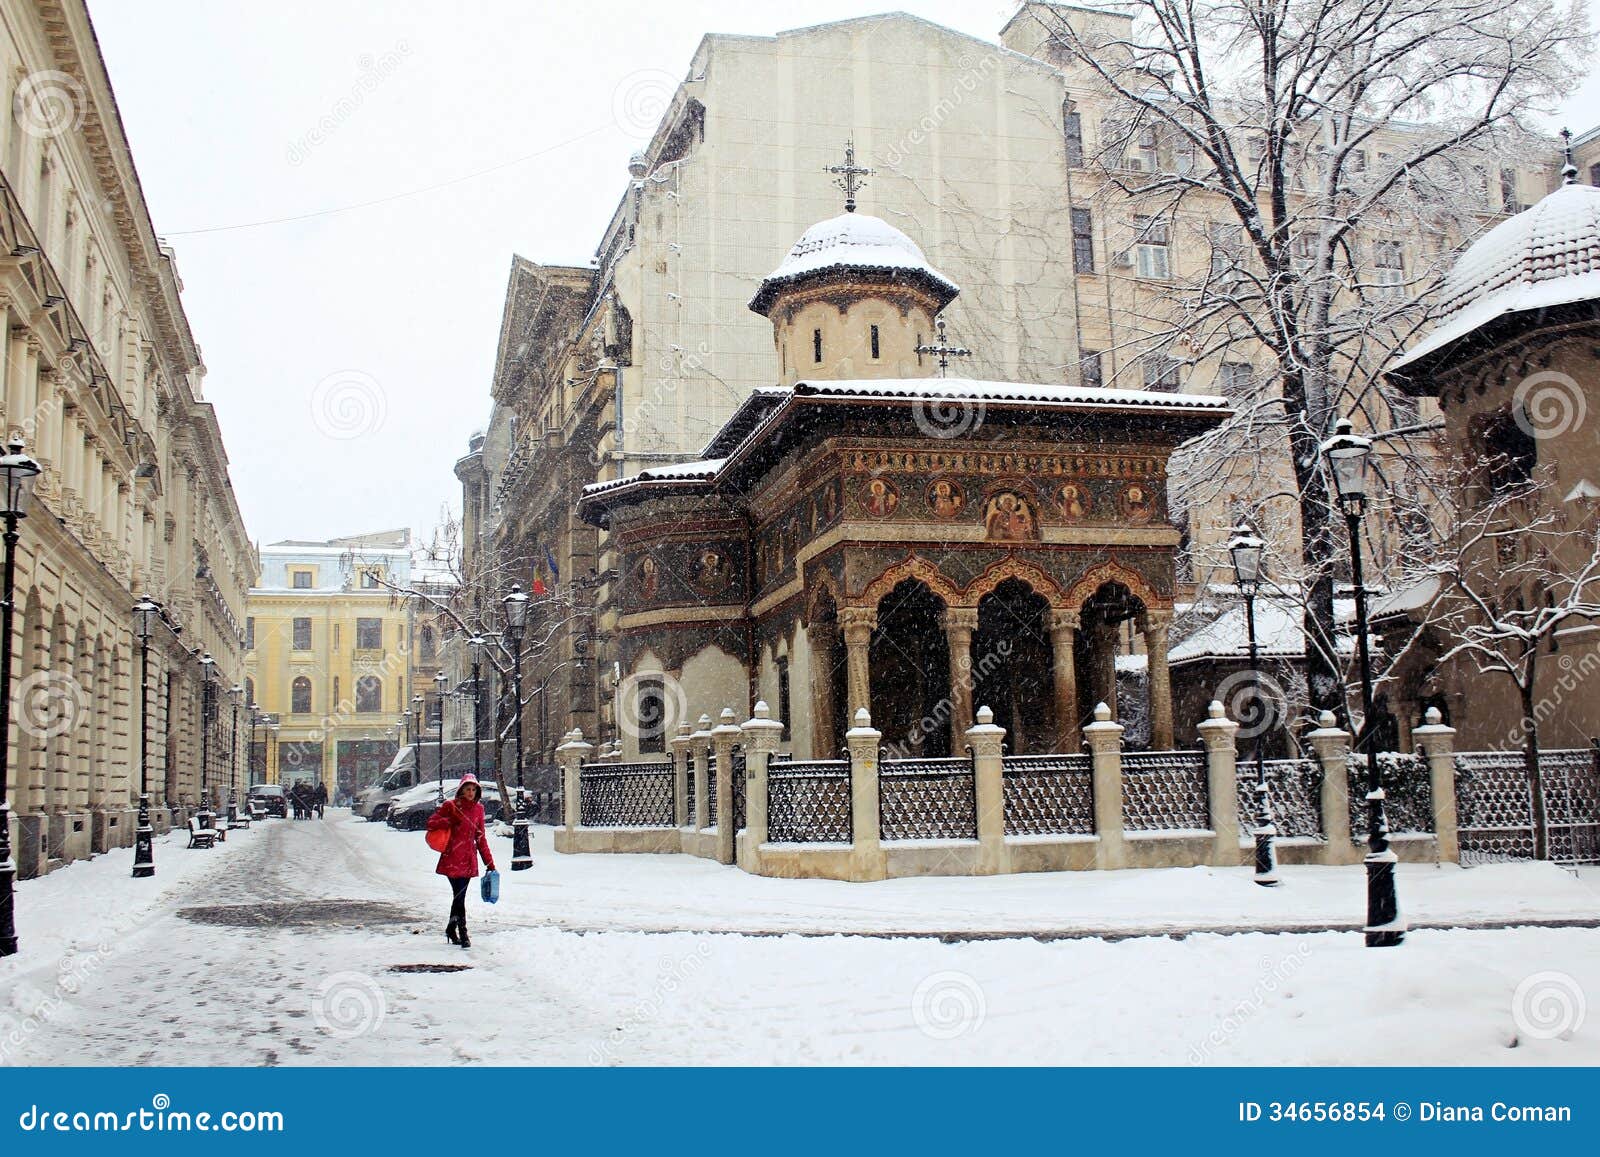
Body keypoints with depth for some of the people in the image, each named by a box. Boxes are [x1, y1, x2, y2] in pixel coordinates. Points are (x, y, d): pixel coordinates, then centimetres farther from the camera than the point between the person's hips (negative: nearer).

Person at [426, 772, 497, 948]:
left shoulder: (478, 808, 11)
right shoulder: (450, 806, -2)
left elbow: (481, 837, 16)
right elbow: (431, 823, -1)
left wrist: (489, 861, 14)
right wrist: (449, 822, -18)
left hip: (469, 859, 5)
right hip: (452, 858, -5)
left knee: (460, 895, 10)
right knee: (459, 896, -8)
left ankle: (451, 930, 27)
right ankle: (463, 934, -4)